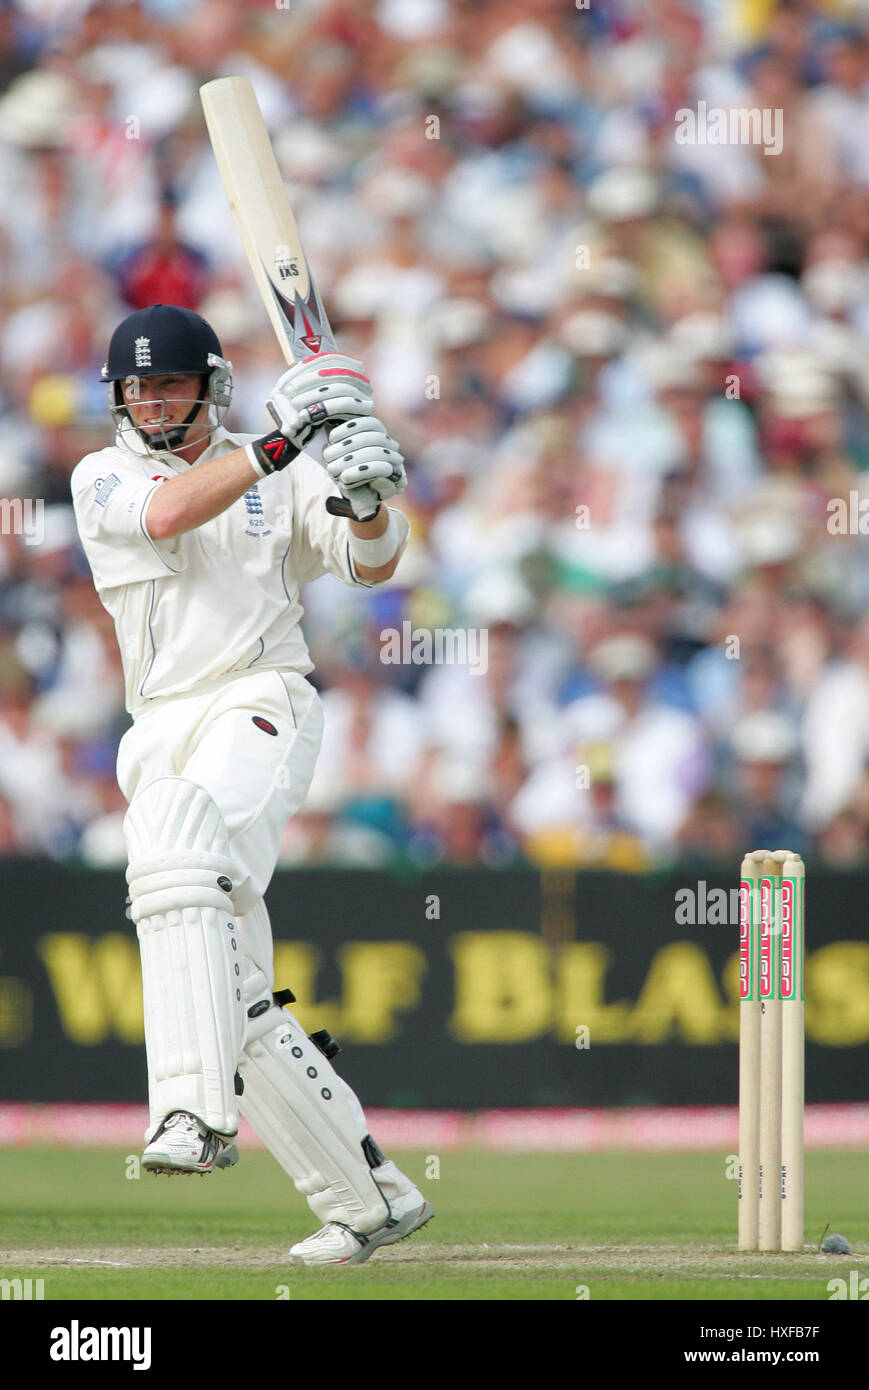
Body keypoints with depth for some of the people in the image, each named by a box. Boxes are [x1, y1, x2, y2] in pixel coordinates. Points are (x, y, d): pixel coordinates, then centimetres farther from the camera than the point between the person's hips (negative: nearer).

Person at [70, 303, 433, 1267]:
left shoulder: (282, 478, 13)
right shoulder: (104, 478, 13)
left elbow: (369, 566, 2)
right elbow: (167, 513, -9)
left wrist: (369, 500, -19)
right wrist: (279, 440, -17)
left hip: (259, 708, -4)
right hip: (160, 741, 4)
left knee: (179, 855, -35)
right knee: (238, 1000, 1)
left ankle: (196, 1112, -48)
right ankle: (368, 1198, 12)